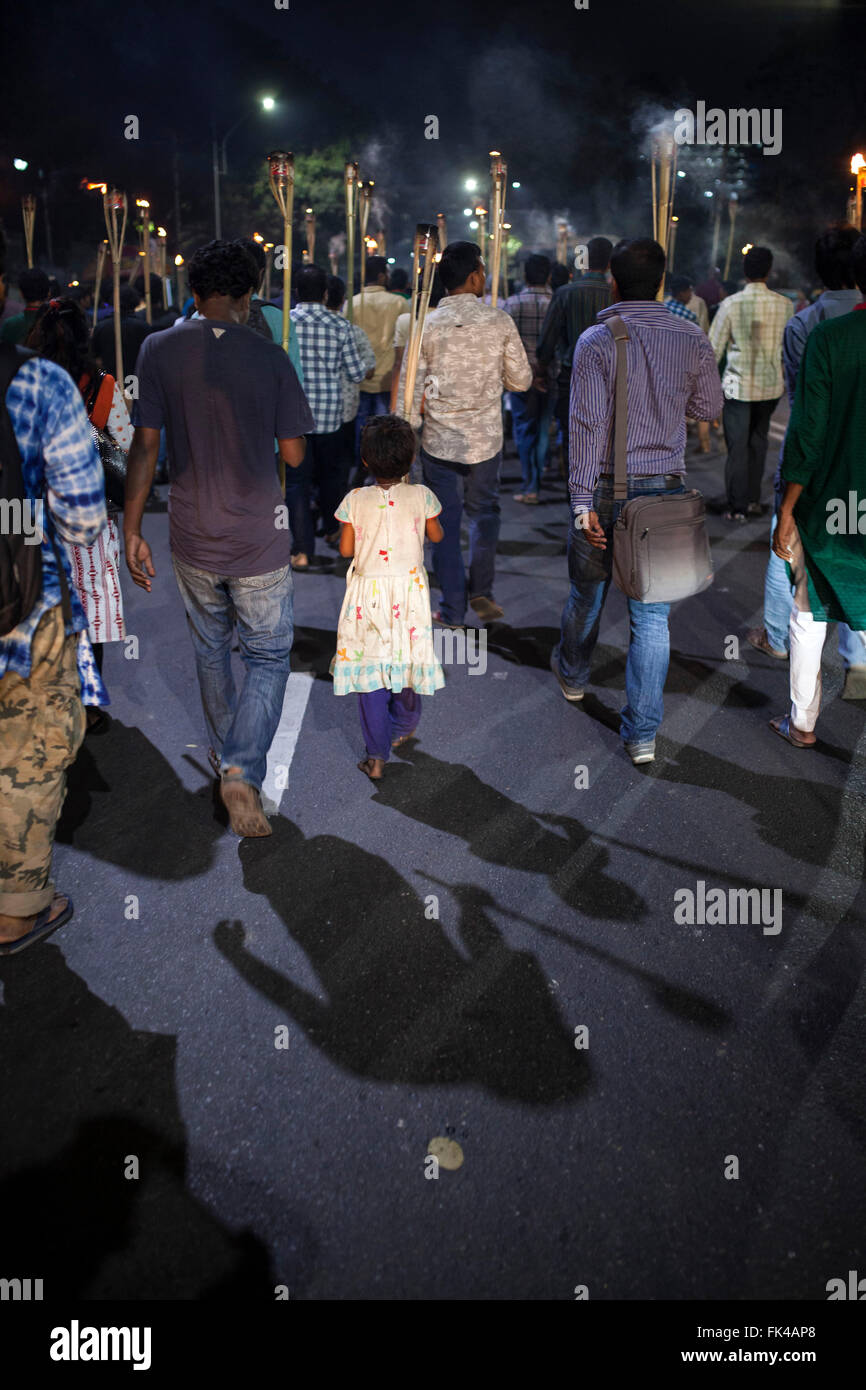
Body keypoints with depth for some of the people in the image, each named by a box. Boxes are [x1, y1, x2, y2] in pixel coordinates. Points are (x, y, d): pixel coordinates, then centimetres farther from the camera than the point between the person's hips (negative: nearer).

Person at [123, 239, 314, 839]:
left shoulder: (160, 350, -5)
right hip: (259, 539, -2)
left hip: (192, 537, 3)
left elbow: (146, 445, -6)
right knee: (268, 657, 9)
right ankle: (243, 770, -9)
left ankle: (226, 752, 39)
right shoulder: (269, 356, -9)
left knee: (211, 650, 22)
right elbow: (294, 454, -5)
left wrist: (132, 528, 0)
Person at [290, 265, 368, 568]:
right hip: (329, 415, 1)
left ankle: (302, 549, -4)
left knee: (297, 480, 3)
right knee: (331, 474, 20)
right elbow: (355, 373, -1)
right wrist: (368, 370, 22)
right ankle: (334, 530, 39)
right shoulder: (340, 326, -5)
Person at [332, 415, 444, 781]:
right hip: (409, 591, 1)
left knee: (371, 672, 6)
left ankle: (377, 757, 6)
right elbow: (436, 536, 7)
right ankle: (402, 729, 41)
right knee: (407, 661, 20)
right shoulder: (421, 496, -8)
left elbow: (346, 549, -3)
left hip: (368, 593, -1)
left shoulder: (355, 500, -10)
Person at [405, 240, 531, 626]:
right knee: (483, 512, 21)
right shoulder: (500, 321, -6)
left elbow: (410, 388, -4)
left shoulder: (426, 325, -7)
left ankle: (453, 611, 13)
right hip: (485, 439, 1)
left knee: (446, 523, 8)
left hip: (439, 442, 0)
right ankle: (481, 591, 11)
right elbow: (521, 380, 1)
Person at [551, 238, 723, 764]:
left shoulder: (596, 340, -9)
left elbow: (588, 425, -15)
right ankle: (642, 733, 4)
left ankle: (573, 674, 46)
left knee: (588, 592, 21)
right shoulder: (692, 338, 0)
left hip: (607, 488, -1)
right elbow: (709, 408, 12)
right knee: (652, 613, 4)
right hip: (665, 488, 2)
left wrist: (583, 500, -14)